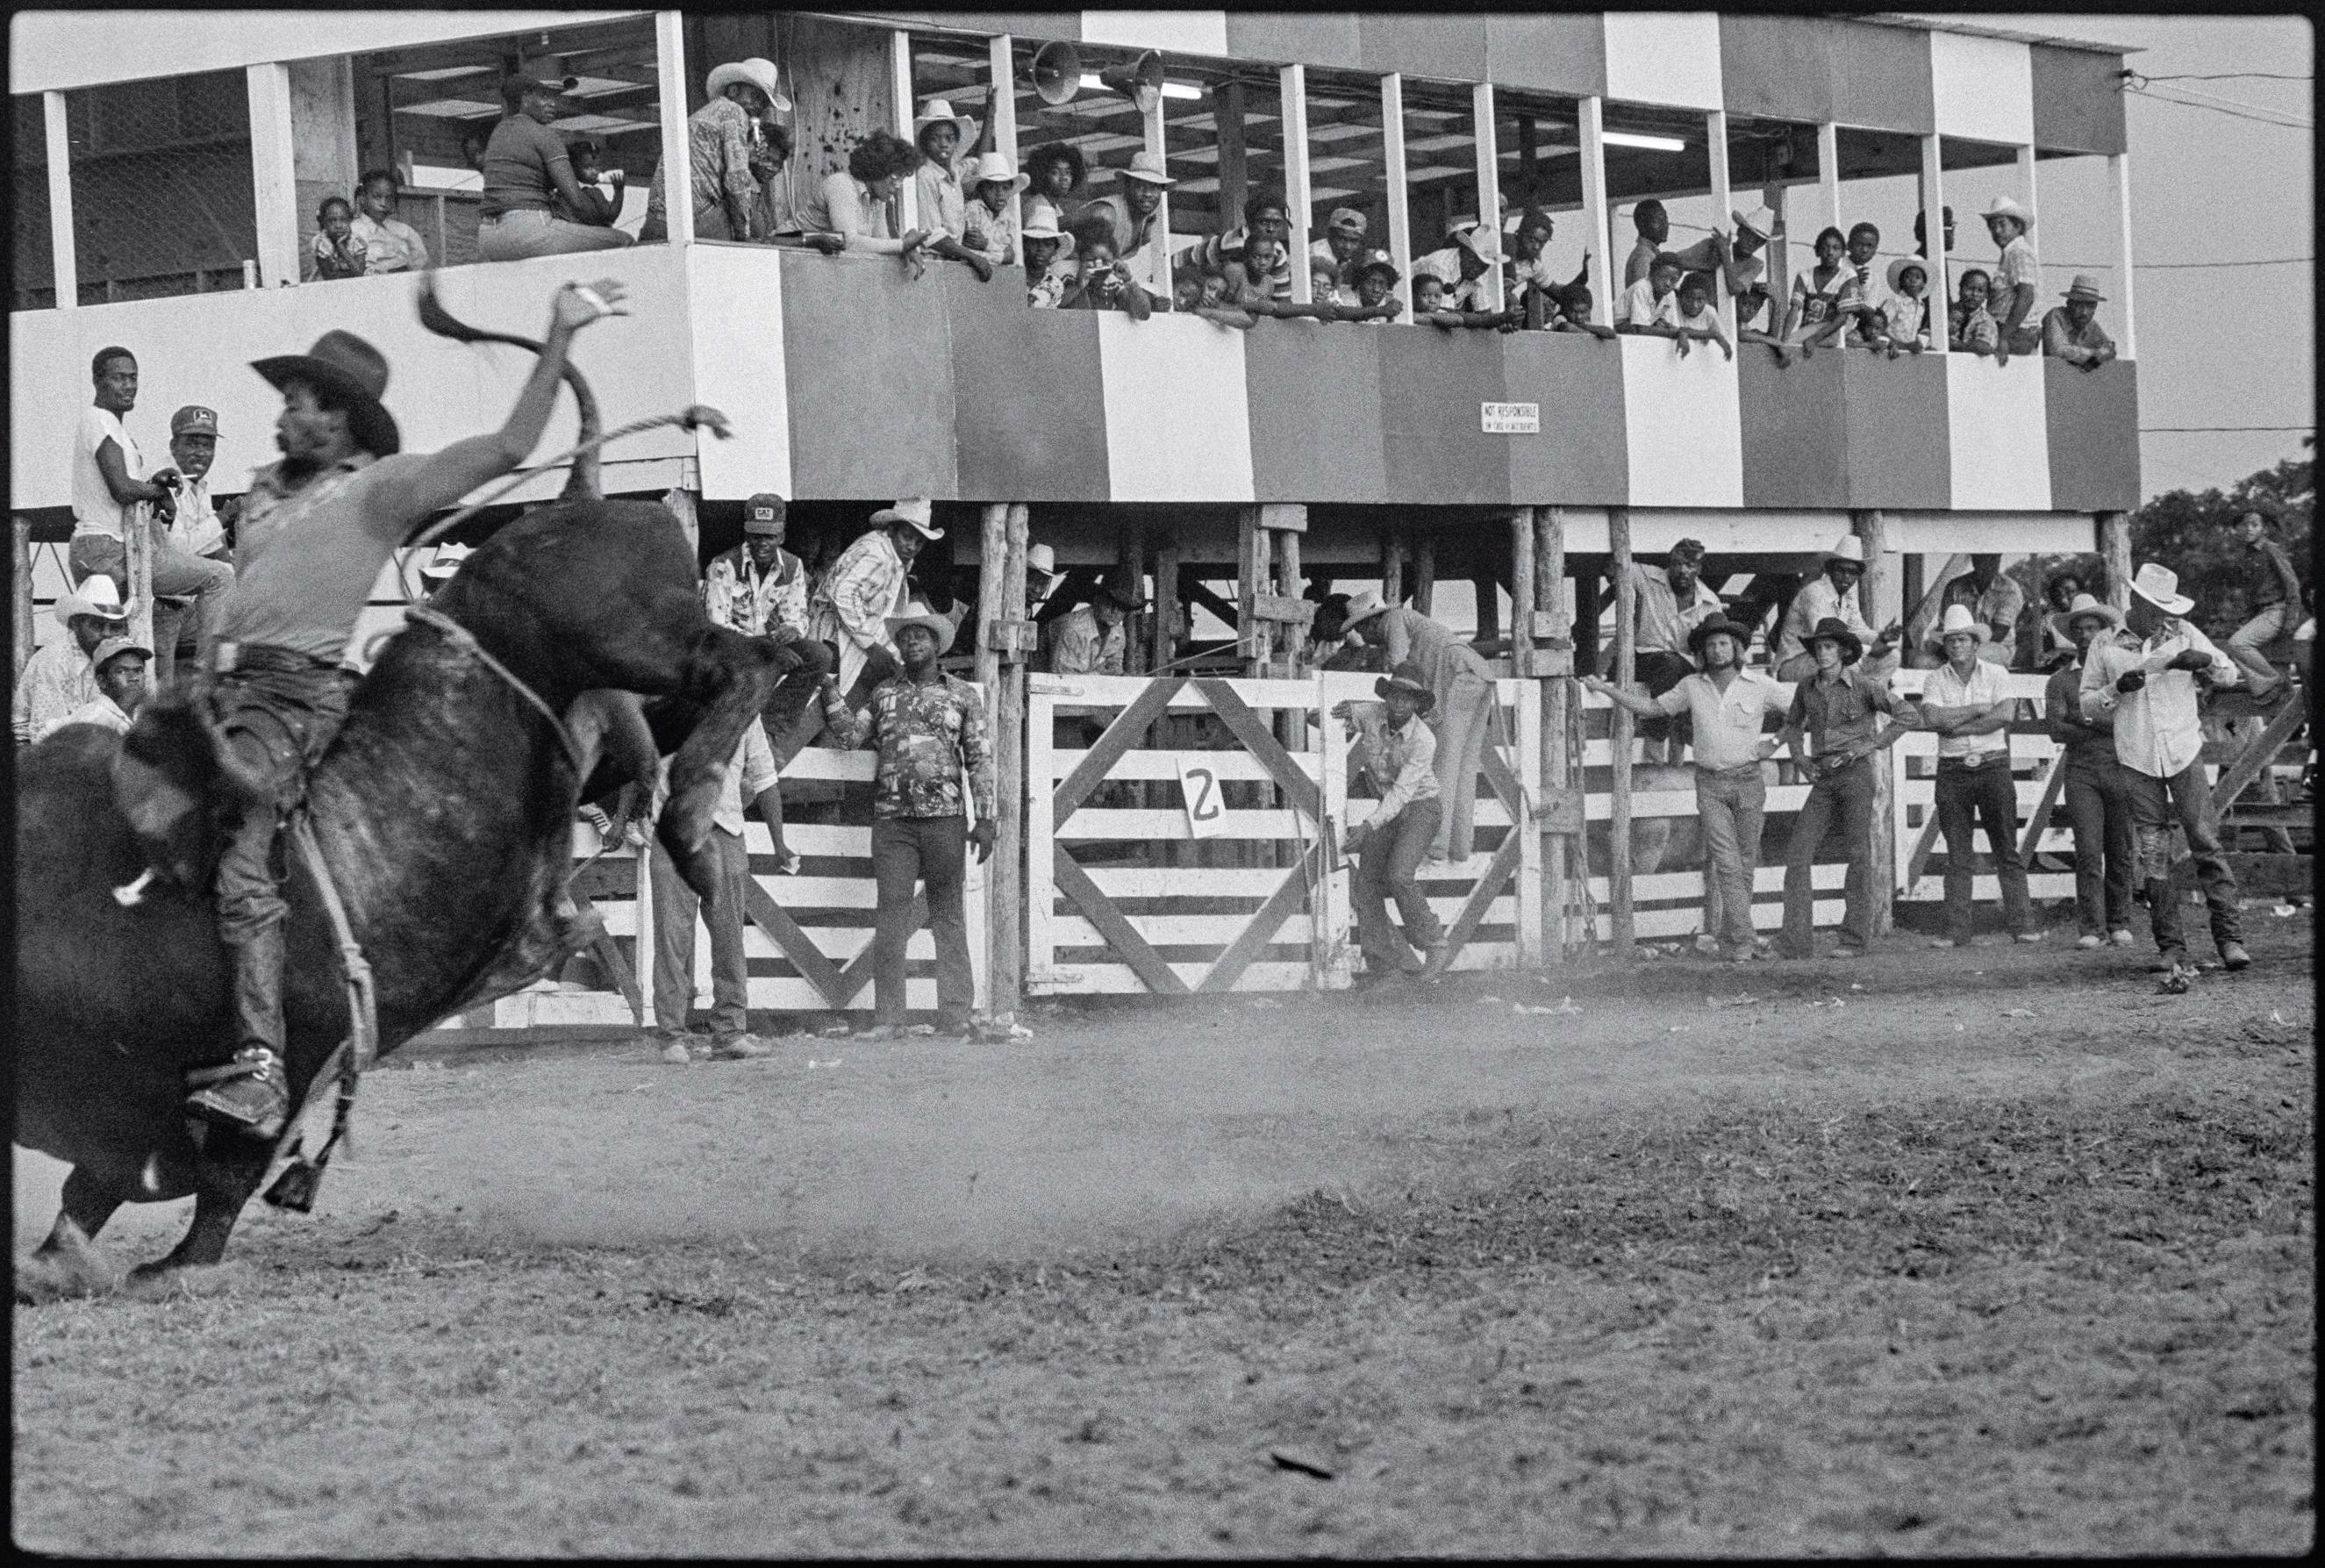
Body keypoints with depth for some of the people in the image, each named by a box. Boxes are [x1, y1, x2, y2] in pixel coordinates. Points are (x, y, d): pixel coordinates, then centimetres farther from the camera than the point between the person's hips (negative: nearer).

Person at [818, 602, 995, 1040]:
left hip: (945, 819, -1)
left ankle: (954, 1017, 4)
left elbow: (980, 759, 7)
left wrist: (985, 819, 0)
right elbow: (851, 733, 7)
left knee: (948, 917, 2)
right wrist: (830, 687, 0)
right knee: (891, 917, -3)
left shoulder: (962, 694, 9)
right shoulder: (885, 693, 15)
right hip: (892, 820, 1)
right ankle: (887, 1018, -3)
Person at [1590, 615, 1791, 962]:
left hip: (1748, 781, 0)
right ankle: (1742, 942, -14)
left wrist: (1776, 744, 0)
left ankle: (1731, 939, 18)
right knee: (1726, 863, -10)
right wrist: (1606, 689, 9)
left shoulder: (1760, 686, 1)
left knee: (1745, 864, 5)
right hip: (1710, 784, 0)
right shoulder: (1692, 687, 6)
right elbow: (1652, 708, 13)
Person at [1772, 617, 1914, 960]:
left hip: (1855, 773, -5)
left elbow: (1905, 717, -3)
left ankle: (1855, 940, 5)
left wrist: (1870, 745, -9)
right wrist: (1799, 756, 8)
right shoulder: (1807, 686, 7)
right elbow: (1793, 724, 25)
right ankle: (1795, 942, -8)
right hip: (1822, 778, 5)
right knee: (1798, 855, -6)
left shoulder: (1864, 685, -6)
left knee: (1858, 855, -1)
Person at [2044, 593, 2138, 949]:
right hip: (2081, 770, 0)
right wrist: (2108, 727, -7)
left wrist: (2088, 720, -12)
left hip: (2120, 768, 0)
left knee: (2121, 852, 2)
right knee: (2088, 851, -9)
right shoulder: (2060, 681, 11)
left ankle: (2119, 924, 11)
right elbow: (2057, 730, -2)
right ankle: (2091, 928, -10)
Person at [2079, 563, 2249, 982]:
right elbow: (2087, 706, 8)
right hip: (2139, 761, 0)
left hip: (2185, 754, 0)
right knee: (2154, 860, -1)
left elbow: (2230, 675, 10)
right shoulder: (2105, 646, 5)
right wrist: (2117, 689, -11)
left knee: (2207, 845, -7)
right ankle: (2172, 950, 3)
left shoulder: (2182, 633, 7)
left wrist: (2203, 661, -12)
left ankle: (2230, 938, -6)